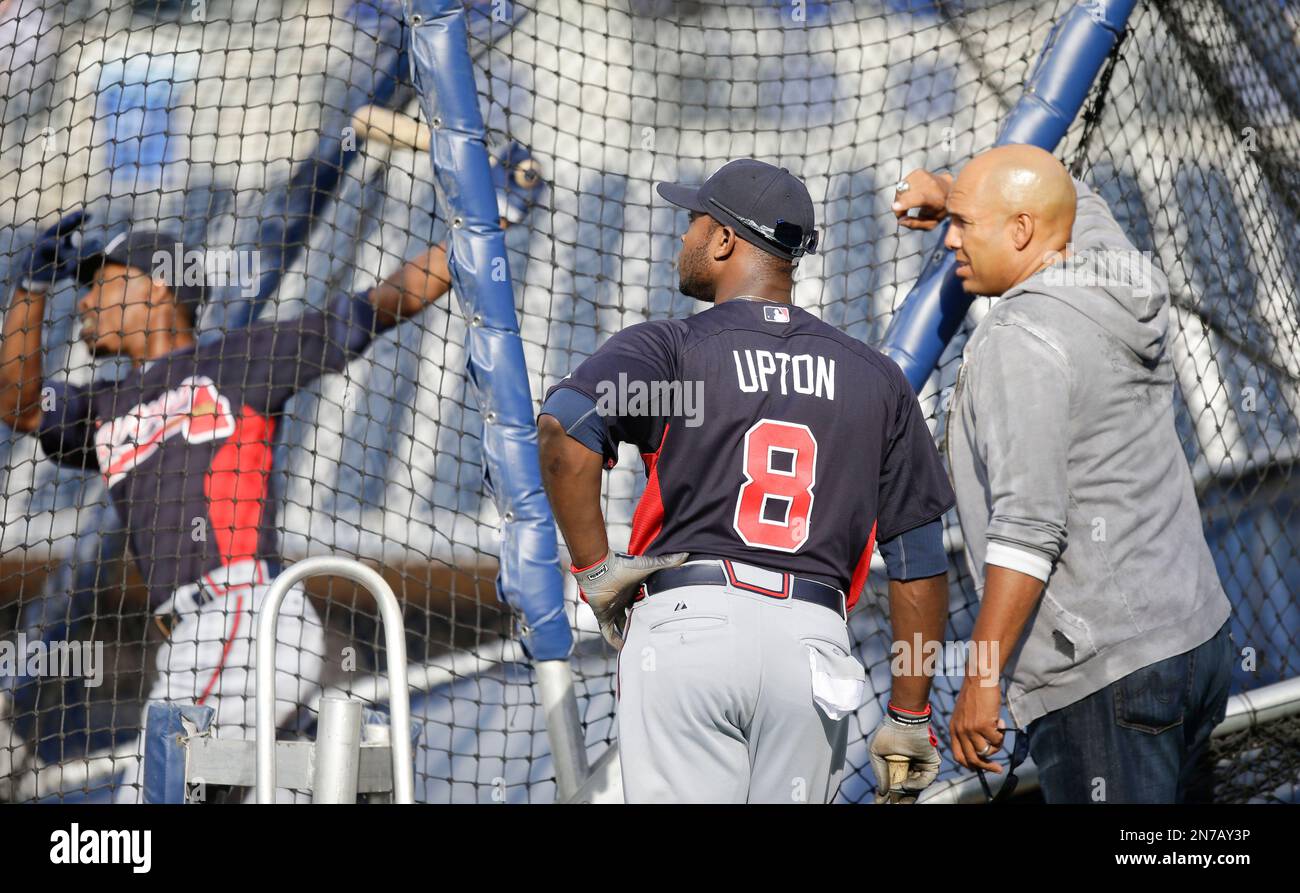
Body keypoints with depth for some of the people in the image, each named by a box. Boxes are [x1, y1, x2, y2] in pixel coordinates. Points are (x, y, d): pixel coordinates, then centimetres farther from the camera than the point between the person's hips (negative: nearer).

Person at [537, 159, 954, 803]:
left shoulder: (669, 349, 4)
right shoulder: (875, 378, 15)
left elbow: (565, 432, -17)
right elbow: (919, 560, 11)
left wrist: (593, 570, -5)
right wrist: (909, 718, 15)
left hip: (686, 625, -3)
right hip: (815, 644, 3)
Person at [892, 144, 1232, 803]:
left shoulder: (1021, 338, -15)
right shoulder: (1117, 276, 10)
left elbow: (1028, 528, -22)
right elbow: (1076, 201, 36)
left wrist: (981, 682, -19)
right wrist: (954, 194, 25)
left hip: (1107, 677, -9)